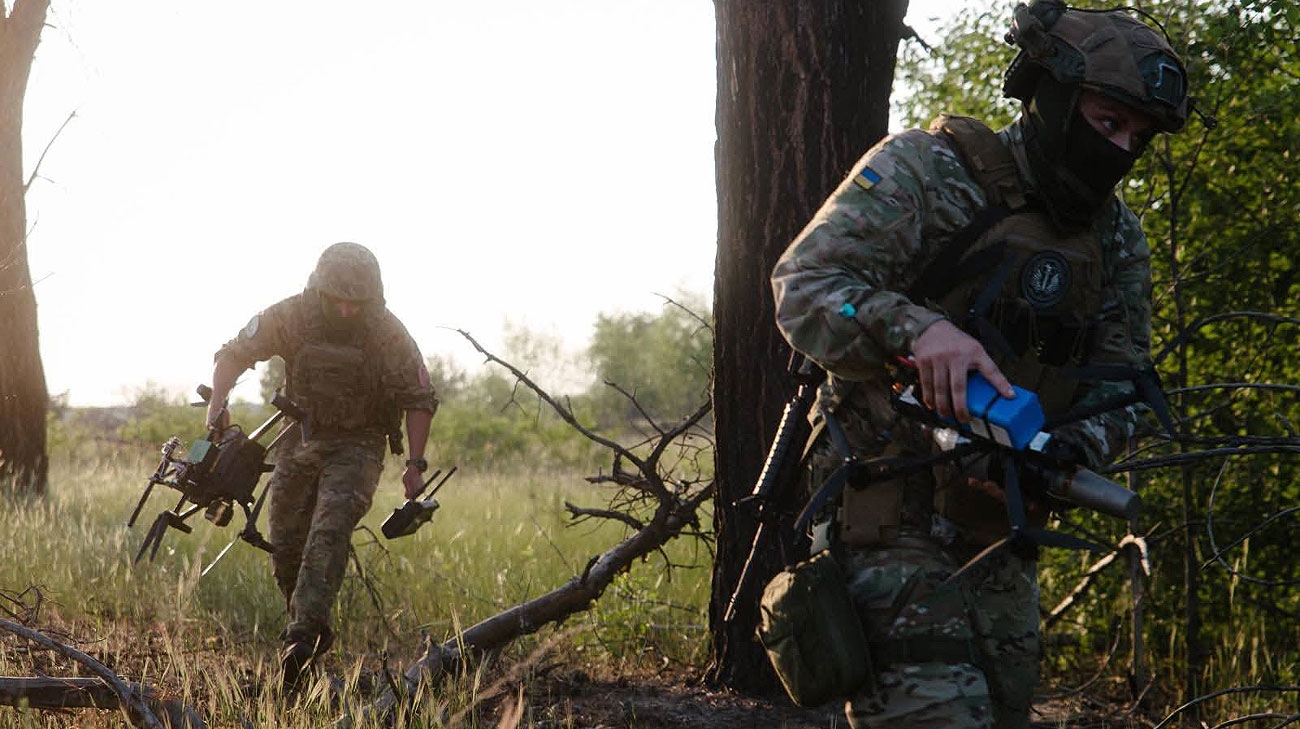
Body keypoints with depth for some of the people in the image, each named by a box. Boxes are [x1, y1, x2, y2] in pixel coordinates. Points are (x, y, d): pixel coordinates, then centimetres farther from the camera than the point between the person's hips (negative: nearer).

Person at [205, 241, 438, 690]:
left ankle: (304, 635, -29)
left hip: (357, 446, -4)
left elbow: (420, 399, -7)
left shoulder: (388, 334, -17)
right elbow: (234, 354, -4)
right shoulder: (291, 317, -14)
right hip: (300, 439, 4)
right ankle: (307, 627, 26)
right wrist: (217, 405, -21)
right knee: (285, 542, 5)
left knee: (329, 531, -24)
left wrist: (415, 464, -12)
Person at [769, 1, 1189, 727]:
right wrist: (917, 329, -37)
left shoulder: (1117, 239, 8)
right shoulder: (924, 171, -10)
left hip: (998, 524, 7)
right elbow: (804, 284, -17)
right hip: (892, 506, -7)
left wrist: (1068, 452, -17)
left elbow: (1119, 381, 7)